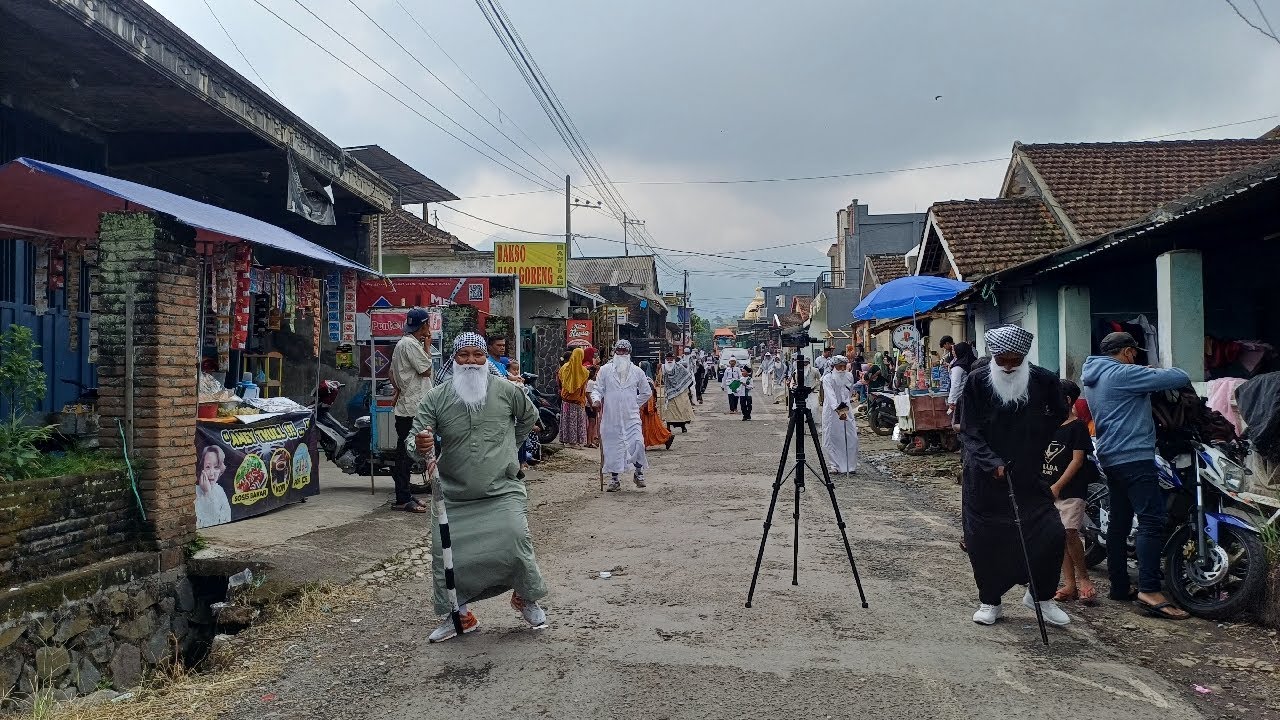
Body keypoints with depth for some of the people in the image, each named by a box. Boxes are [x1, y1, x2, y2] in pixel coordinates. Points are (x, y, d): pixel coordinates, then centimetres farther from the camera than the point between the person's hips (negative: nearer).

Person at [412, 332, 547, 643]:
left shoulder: (506, 390, -3)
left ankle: (526, 598, 14)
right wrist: (422, 445, -31)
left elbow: (529, 417, 16)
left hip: (501, 491, -2)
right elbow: (419, 437, -7)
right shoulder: (435, 398, -3)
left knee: (515, 542, -14)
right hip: (453, 496, 2)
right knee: (446, 555, 1)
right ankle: (458, 615, 22)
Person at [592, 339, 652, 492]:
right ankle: (614, 480, 16)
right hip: (611, 417, 0)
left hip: (631, 417, 0)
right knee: (612, 447, 3)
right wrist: (597, 399, -17)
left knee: (638, 443, -13)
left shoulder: (636, 371, 8)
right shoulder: (605, 370, 4)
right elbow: (598, 390, 4)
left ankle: (639, 472, 10)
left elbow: (647, 392, 19)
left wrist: (635, 404, 11)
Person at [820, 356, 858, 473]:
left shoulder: (849, 376, 1)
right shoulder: (827, 379, -14)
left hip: (846, 410, 3)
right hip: (831, 411, -3)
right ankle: (835, 465, 12)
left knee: (852, 438, 0)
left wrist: (845, 408, 7)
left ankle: (851, 465, 12)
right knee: (831, 439, 0)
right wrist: (839, 411, -40)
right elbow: (831, 396, -27)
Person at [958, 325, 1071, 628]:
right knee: (984, 541, 4)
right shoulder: (977, 382, -8)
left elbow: (1059, 415, 16)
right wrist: (992, 462, -23)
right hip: (984, 476, -1)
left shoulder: (1043, 380, -4)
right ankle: (990, 602, 24)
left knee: (1051, 534, -8)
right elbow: (969, 431, -9)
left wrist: (1036, 445, 6)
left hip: (1027, 474, 1)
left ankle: (1041, 596, 16)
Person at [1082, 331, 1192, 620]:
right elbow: (1179, 378, -10)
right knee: (1152, 520, -14)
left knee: (1119, 522, 12)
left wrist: (1149, 376, 19)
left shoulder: (1092, 378, 18)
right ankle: (1150, 590, -20)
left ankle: (1119, 586, 16)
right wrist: (1158, 372, 10)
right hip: (1134, 457, -10)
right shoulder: (1123, 374, -11)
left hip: (1111, 458, 10)